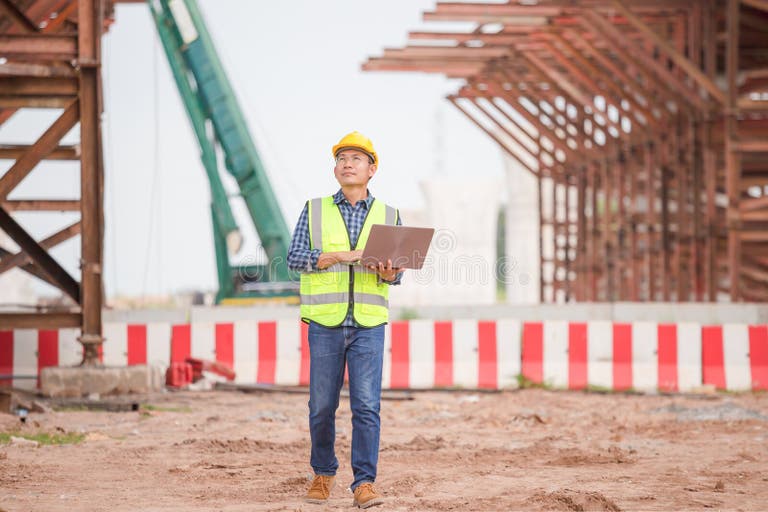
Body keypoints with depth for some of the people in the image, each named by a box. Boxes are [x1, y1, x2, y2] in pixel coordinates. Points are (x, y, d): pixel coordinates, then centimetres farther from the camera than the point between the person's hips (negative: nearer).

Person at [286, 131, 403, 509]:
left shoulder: (388, 216, 11)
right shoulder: (315, 210, 8)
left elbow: (396, 273, 11)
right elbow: (295, 257, -2)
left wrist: (388, 273, -13)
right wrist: (343, 256, -13)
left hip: (369, 325, 0)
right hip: (325, 323, 0)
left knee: (366, 406, -9)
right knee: (322, 407, 5)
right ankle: (323, 474, 24)